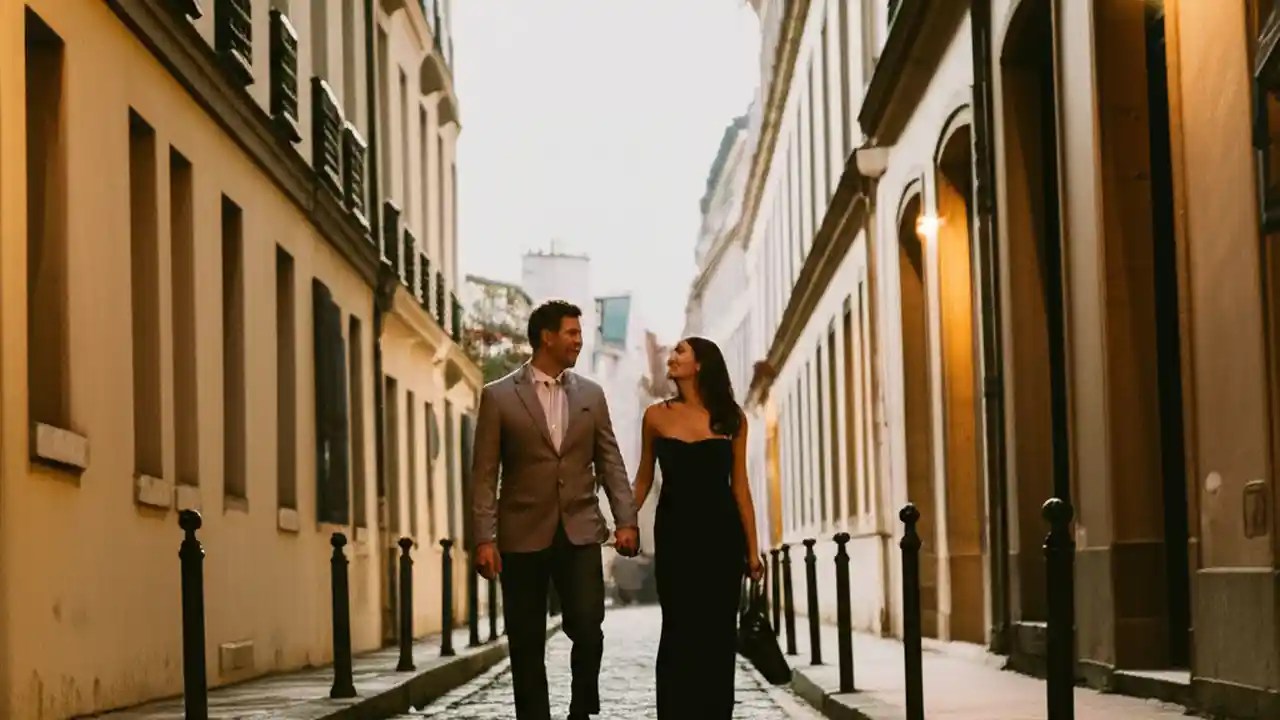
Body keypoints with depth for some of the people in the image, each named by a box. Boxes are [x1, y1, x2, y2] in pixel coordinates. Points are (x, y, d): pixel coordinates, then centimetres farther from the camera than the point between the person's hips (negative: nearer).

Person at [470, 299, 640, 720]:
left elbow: (610, 463, 10)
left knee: (588, 629, -10)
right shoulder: (498, 396, 0)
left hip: (580, 533, 2)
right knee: (526, 643, 3)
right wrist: (484, 539, -10)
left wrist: (626, 520, -2)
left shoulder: (591, 394, 10)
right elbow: (484, 475, -2)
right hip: (523, 535, -2)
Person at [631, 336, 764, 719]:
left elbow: (739, 486, 4)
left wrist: (752, 548, 2)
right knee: (680, 631, -1)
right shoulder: (657, 415, 3)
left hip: (721, 532, 0)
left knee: (718, 632, 3)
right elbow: (643, 479, 10)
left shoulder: (731, 418, 2)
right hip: (676, 531, 0)